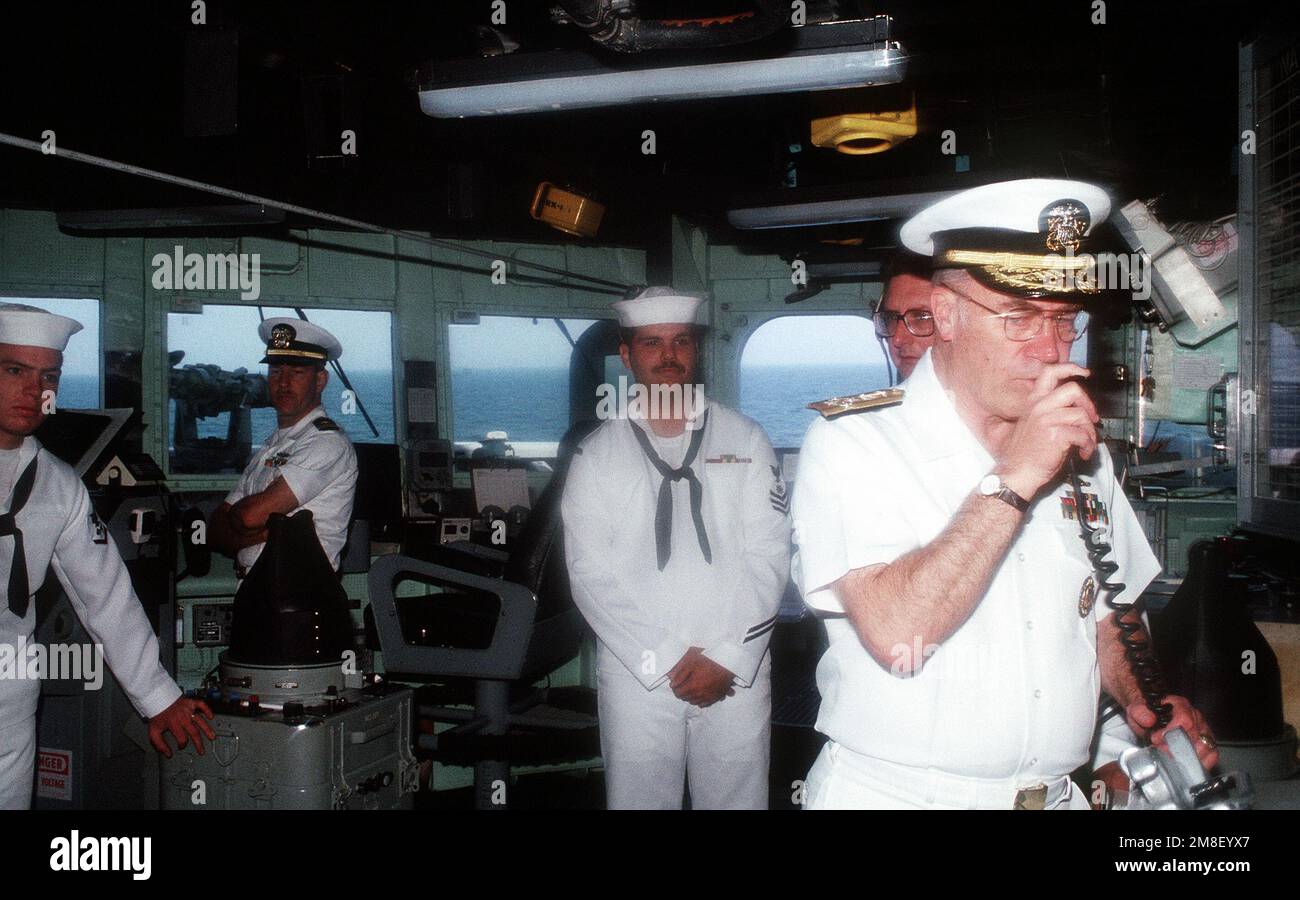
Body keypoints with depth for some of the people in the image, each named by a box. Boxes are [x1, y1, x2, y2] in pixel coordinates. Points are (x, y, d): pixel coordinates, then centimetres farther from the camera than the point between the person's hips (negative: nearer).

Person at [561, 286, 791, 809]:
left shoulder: (745, 440, 5)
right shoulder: (597, 455, 4)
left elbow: (768, 558, 0)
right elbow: (591, 574, -2)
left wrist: (729, 658, -9)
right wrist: (664, 662, -10)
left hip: (736, 672, 0)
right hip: (637, 675, 0)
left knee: (737, 799, 6)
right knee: (638, 798, 6)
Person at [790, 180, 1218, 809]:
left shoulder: (1080, 453, 6)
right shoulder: (851, 445, -15)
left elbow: (1107, 614, 16)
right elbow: (898, 636, -28)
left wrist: (1139, 700, -3)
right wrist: (1014, 478, -27)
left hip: (1057, 794, 6)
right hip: (890, 793, -5)